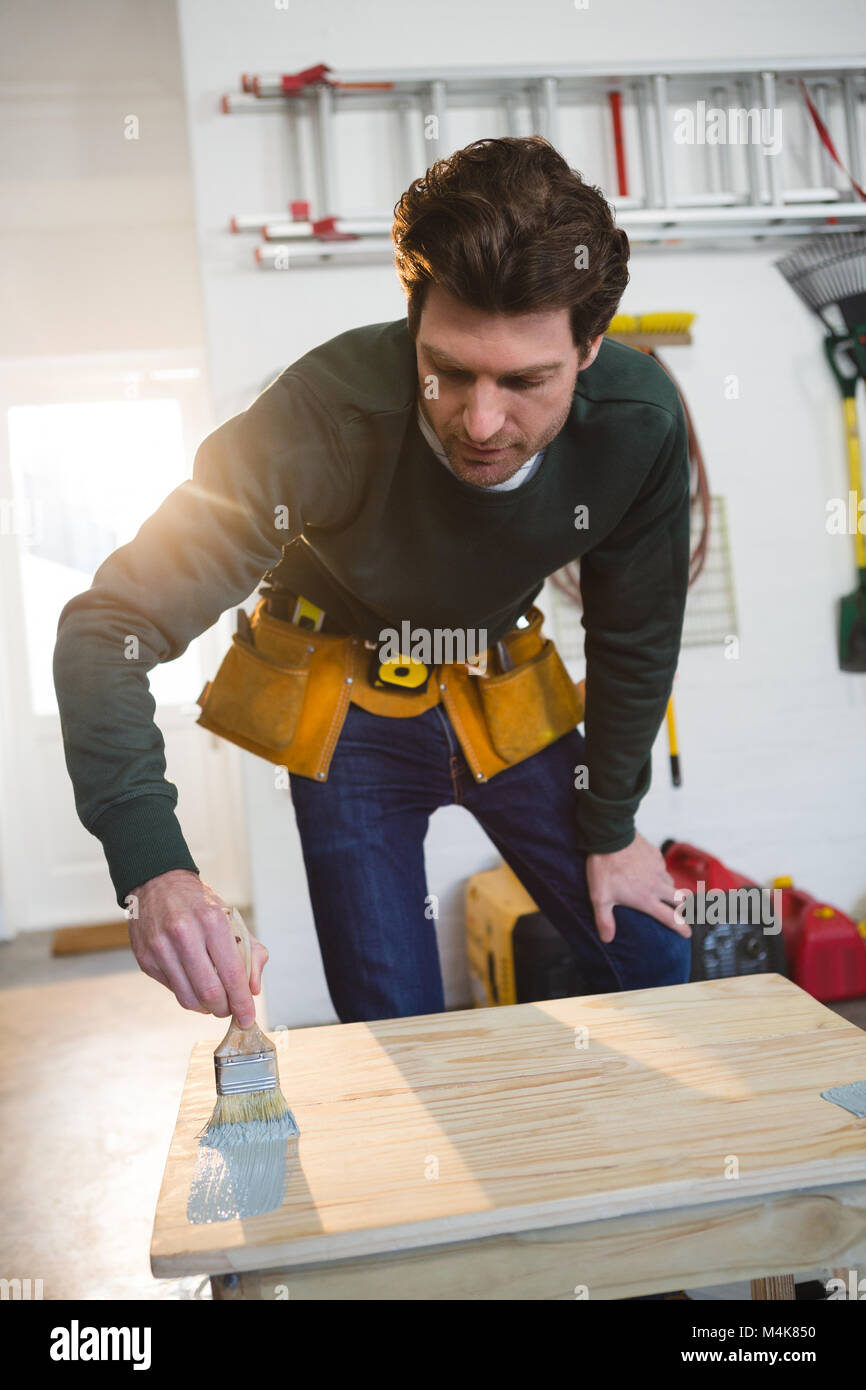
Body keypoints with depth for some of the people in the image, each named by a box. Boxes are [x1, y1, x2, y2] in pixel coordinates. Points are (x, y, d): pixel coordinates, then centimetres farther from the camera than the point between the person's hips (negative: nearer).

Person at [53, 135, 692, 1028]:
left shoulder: (638, 421, -23)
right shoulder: (328, 411, -33)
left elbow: (636, 639, -7)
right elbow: (109, 626, -33)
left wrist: (610, 827, 1)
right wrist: (151, 864, -47)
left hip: (503, 694, 3)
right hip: (346, 710, -2)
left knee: (651, 960, 8)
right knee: (395, 1030, -3)